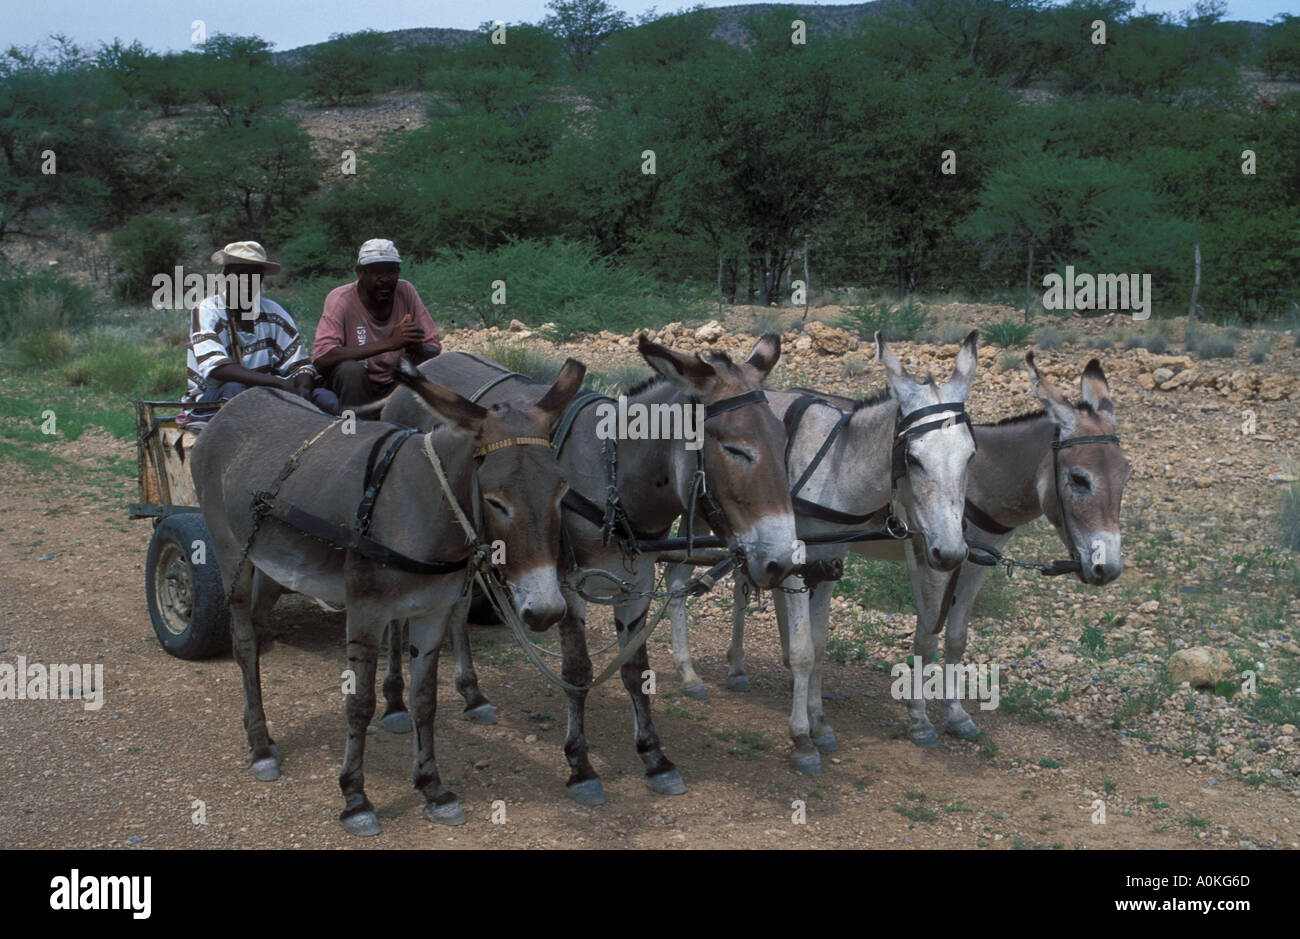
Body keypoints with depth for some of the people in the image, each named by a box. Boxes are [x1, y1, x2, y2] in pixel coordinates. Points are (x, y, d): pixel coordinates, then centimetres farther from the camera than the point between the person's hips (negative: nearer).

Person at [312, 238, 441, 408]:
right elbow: (320, 359, -28)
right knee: (350, 370, -32)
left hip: (396, 384, 3)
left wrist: (417, 348, -30)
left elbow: (434, 349, -2)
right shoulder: (341, 299, -14)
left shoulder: (406, 291, -4)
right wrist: (389, 343, -34)